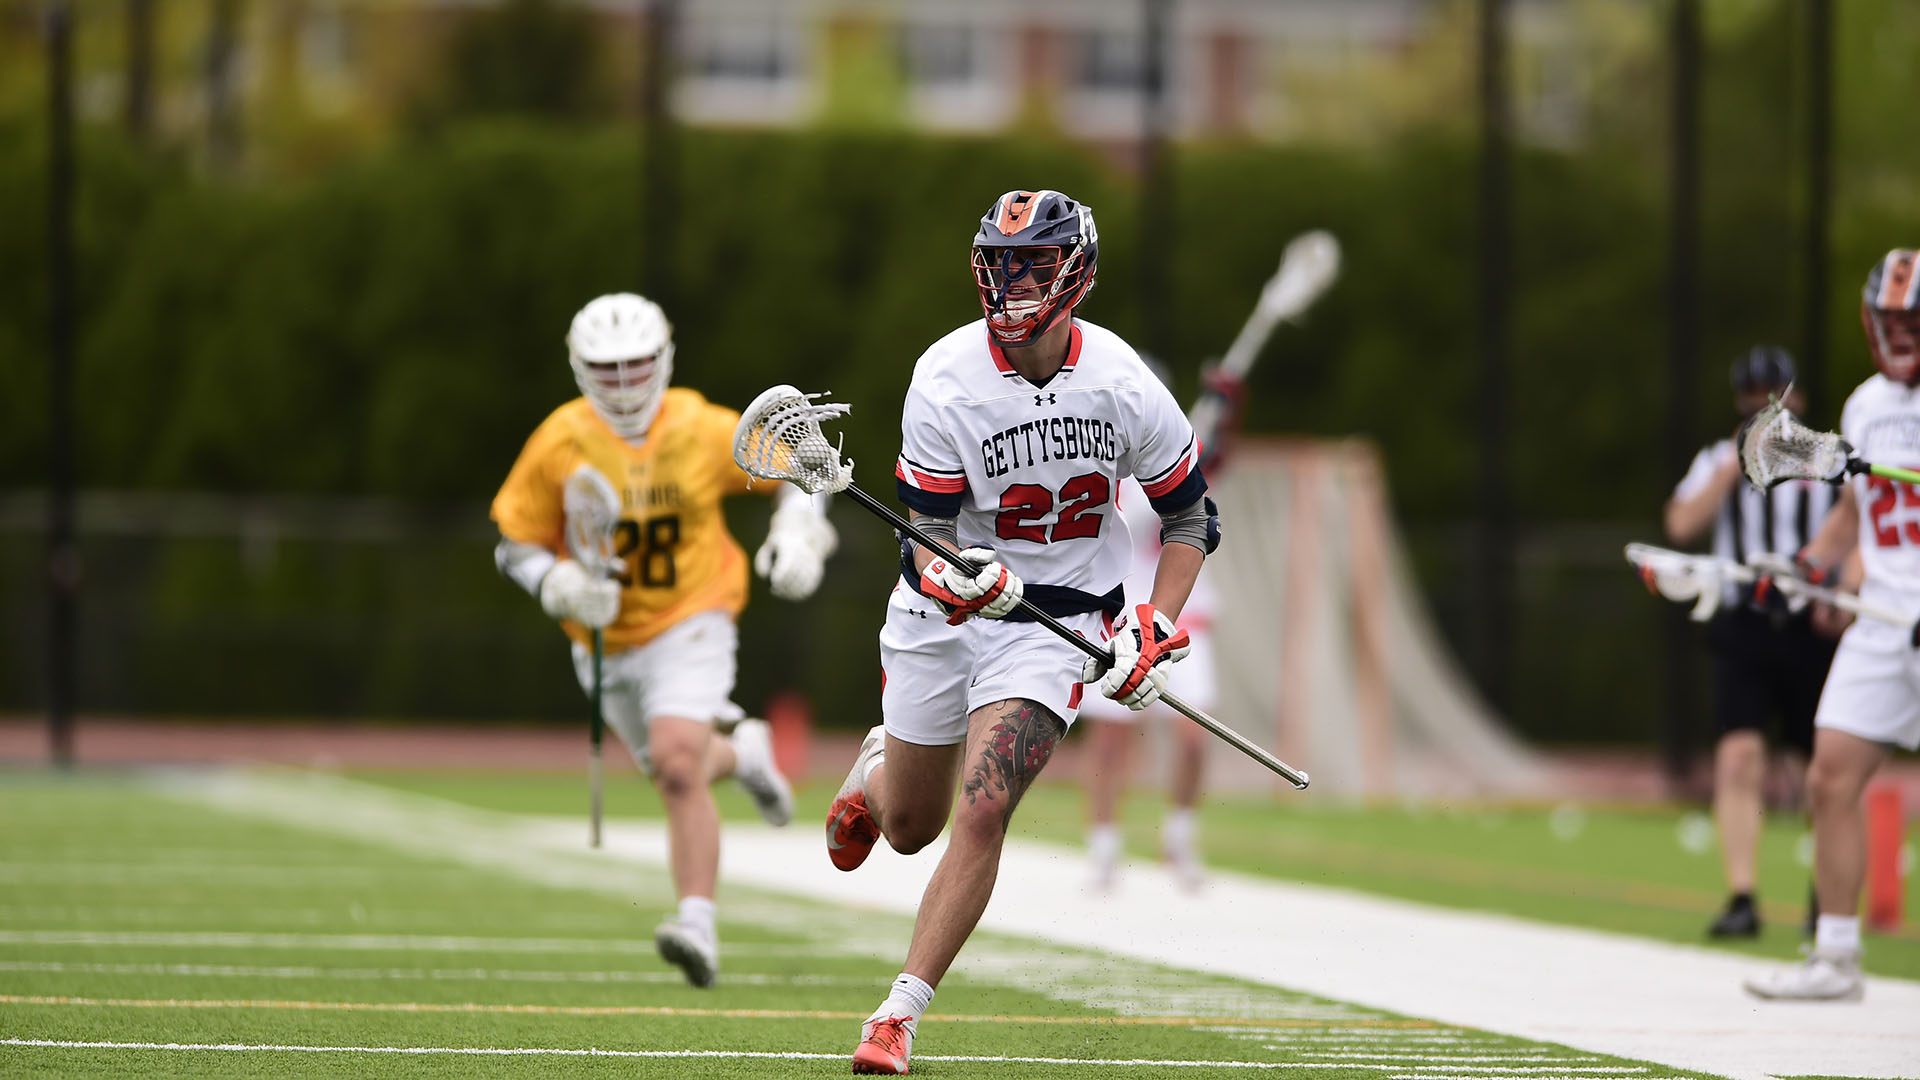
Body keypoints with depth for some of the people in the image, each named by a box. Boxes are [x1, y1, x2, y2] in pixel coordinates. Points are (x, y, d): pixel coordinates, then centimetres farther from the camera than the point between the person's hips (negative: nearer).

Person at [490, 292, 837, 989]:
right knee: (675, 775, 18)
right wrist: (561, 586, -24)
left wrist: (798, 533, -13)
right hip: (607, 641, 3)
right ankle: (741, 755, 54)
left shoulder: (701, 430, -12)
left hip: (688, 625, -3)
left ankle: (698, 924, -25)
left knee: (677, 768, -24)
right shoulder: (560, 444, -12)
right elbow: (515, 545, -4)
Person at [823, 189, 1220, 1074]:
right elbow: (931, 530, -16)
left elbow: (1190, 514, 1)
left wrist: (1158, 628, -11)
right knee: (910, 827, 14)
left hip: (1058, 622, -1)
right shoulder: (945, 380, -18)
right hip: (943, 614, 1)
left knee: (983, 810, -19)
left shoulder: (1123, 385, -14)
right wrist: (954, 577, -39)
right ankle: (877, 768, 53)